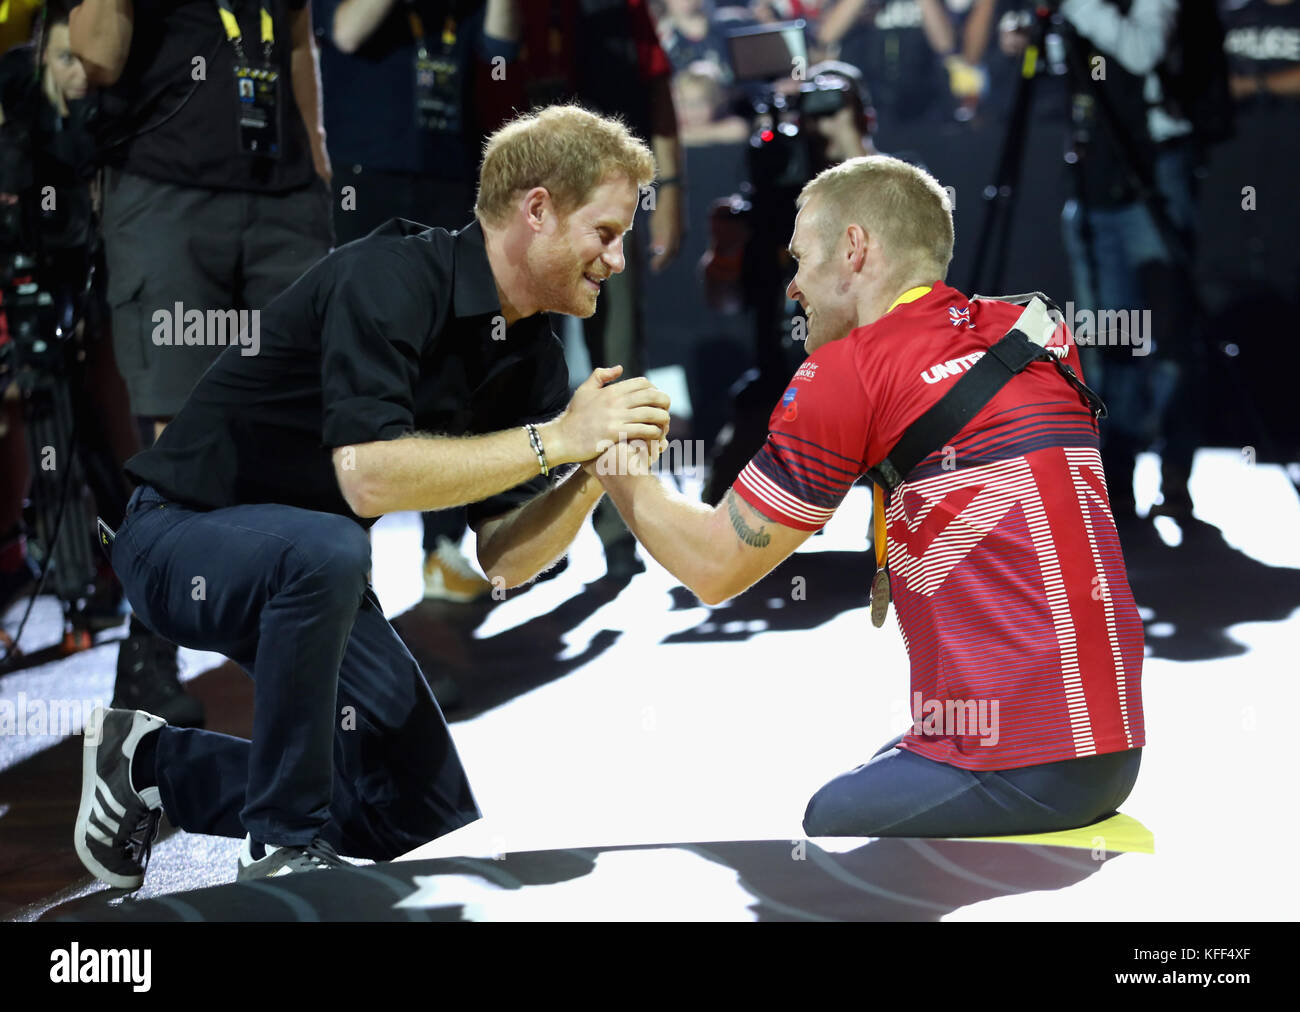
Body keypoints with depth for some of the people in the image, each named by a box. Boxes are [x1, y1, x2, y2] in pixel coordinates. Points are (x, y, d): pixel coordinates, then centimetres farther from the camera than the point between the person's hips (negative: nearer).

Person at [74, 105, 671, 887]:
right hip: (186, 536, -8)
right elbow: (369, 475, -37)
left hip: (310, 565, 8)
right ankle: (284, 846, -23)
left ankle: (158, 764, 18)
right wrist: (553, 440, -33)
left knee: (433, 824, 4)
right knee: (323, 552, -41)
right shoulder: (391, 279, -25)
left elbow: (503, 558, -4)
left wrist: (596, 471, -20)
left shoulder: (535, 356, -1)